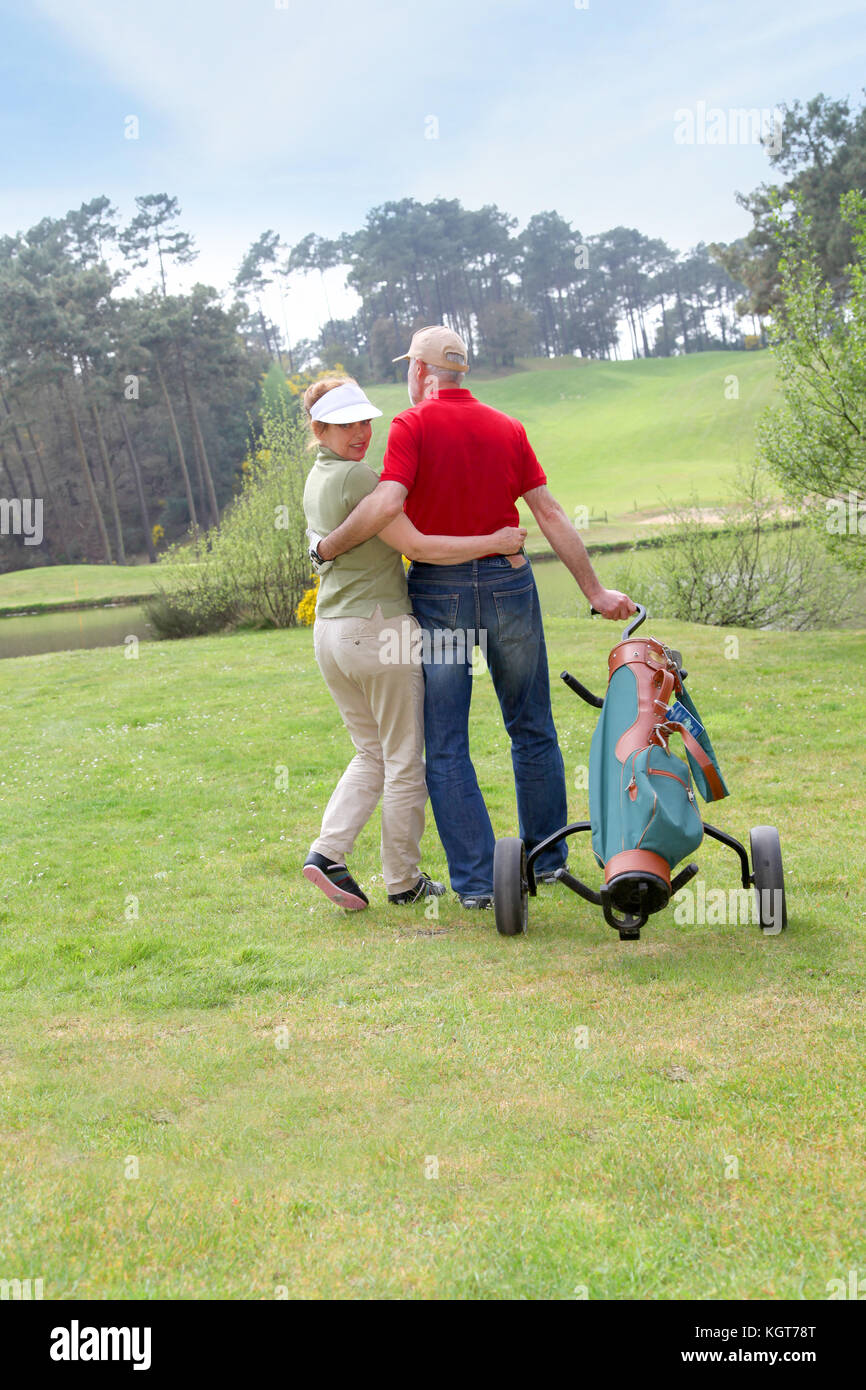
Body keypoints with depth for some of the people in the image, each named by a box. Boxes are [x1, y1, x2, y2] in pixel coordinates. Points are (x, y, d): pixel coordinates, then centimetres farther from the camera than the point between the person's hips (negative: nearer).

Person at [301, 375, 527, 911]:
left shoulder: (317, 479, 14)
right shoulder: (357, 477, -16)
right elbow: (417, 546, -19)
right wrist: (493, 542, -13)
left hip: (330, 632, 9)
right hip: (381, 629, -8)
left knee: (371, 755, 19)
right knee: (404, 761, 6)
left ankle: (328, 851, 3)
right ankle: (404, 880, 14)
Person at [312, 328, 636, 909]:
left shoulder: (412, 426, -7)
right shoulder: (508, 429, 6)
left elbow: (386, 505, -22)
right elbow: (551, 515, 2)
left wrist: (329, 547, -9)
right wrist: (595, 590, 4)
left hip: (438, 592, -3)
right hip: (509, 583, 4)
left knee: (446, 747, 4)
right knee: (532, 730, 17)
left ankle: (475, 880, 2)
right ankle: (547, 858, 25)